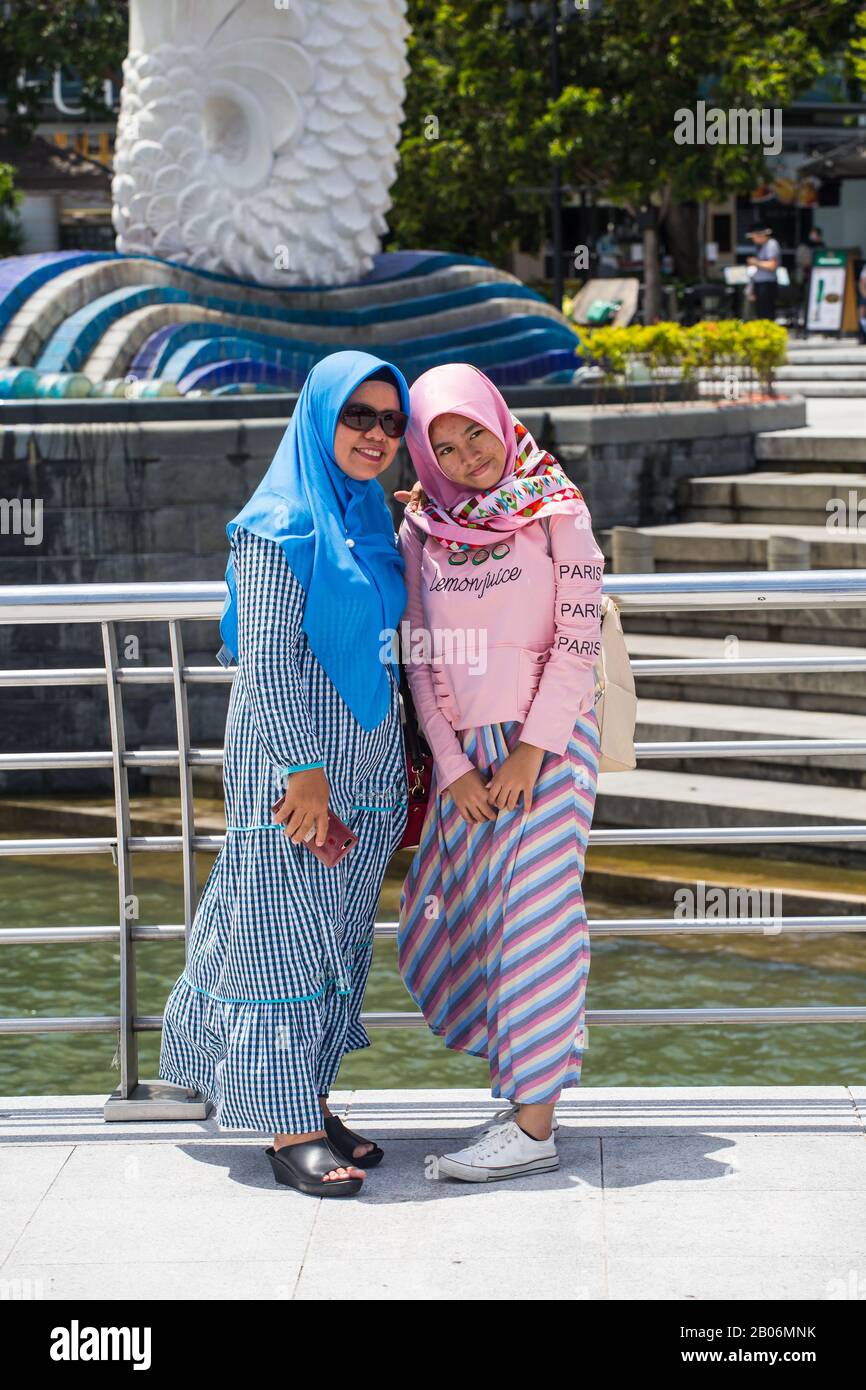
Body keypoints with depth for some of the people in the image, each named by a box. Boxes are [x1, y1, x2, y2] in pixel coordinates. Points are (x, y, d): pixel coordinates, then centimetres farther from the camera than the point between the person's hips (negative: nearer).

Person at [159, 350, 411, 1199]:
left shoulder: (369, 521, 12)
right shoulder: (282, 526, -13)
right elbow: (265, 661, -16)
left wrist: (399, 762, 17)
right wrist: (303, 771, -19)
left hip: (363, 764, 8)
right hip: (290, 759, -8)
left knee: (338, 940, 12)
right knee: (286, 936, -2)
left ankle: (311, 1104, 21)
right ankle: (291, 1131, 3)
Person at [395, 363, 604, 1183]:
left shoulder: (557, 514, -3)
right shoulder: (422, 532, 7)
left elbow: (578, 640, -7)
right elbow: (420, 659, 6)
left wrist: (532, 750, -12)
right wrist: (452, 767, -3)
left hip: (550, 739, -5)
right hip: (466, 749, 5)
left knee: (533, 915, -8)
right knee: (446, 924, 2)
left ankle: (533, 1126, -6)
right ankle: (525, 1077, 16)